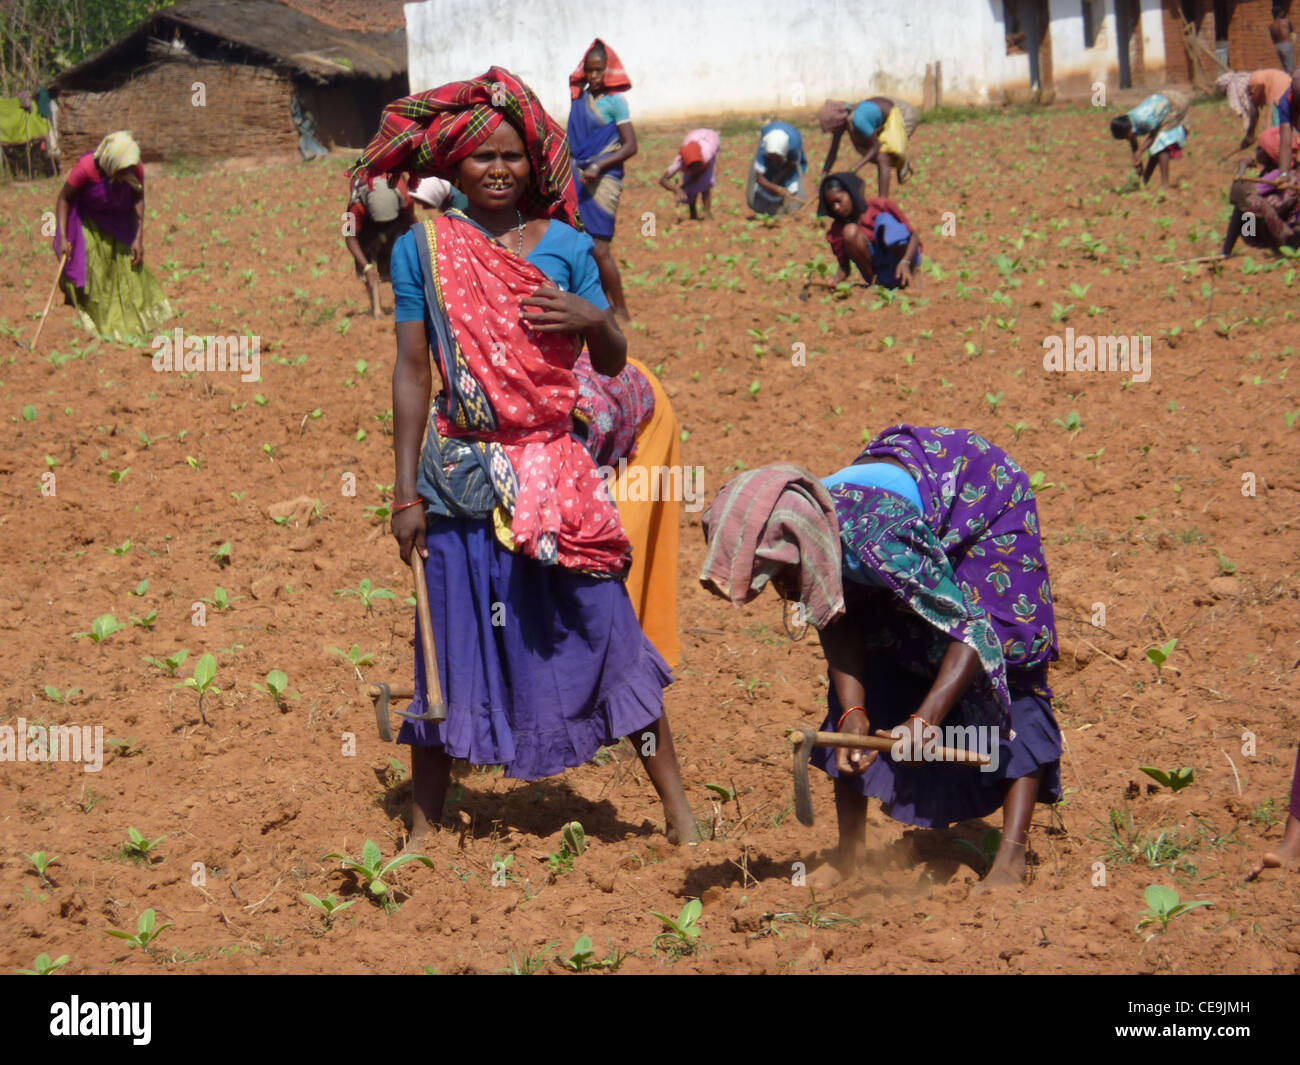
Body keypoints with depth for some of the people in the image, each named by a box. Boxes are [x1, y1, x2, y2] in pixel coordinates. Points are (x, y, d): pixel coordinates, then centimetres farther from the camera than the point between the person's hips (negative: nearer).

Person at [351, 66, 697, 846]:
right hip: (464, 478, -1)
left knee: (607, 632, 0)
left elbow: (614, 363, 8)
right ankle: (424, 827, 16)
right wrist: (407, 492, -2)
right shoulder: (423, 248, 2)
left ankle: (680, 812, 7)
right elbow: (412, 370, 2)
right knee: (454, 645, 4)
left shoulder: (564, 246, 6)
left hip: (556, 472, 1)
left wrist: (594, 319, -15)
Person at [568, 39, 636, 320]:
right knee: (586, 245, 8)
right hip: (581, 179, 7)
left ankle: (621, 310, -2)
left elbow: (630, 146, -11)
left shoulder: (614, 101, -8)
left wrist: (598, 166, -18)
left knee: (599, 247, -9)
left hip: (604, 180, -7)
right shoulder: (581, 98, 11)